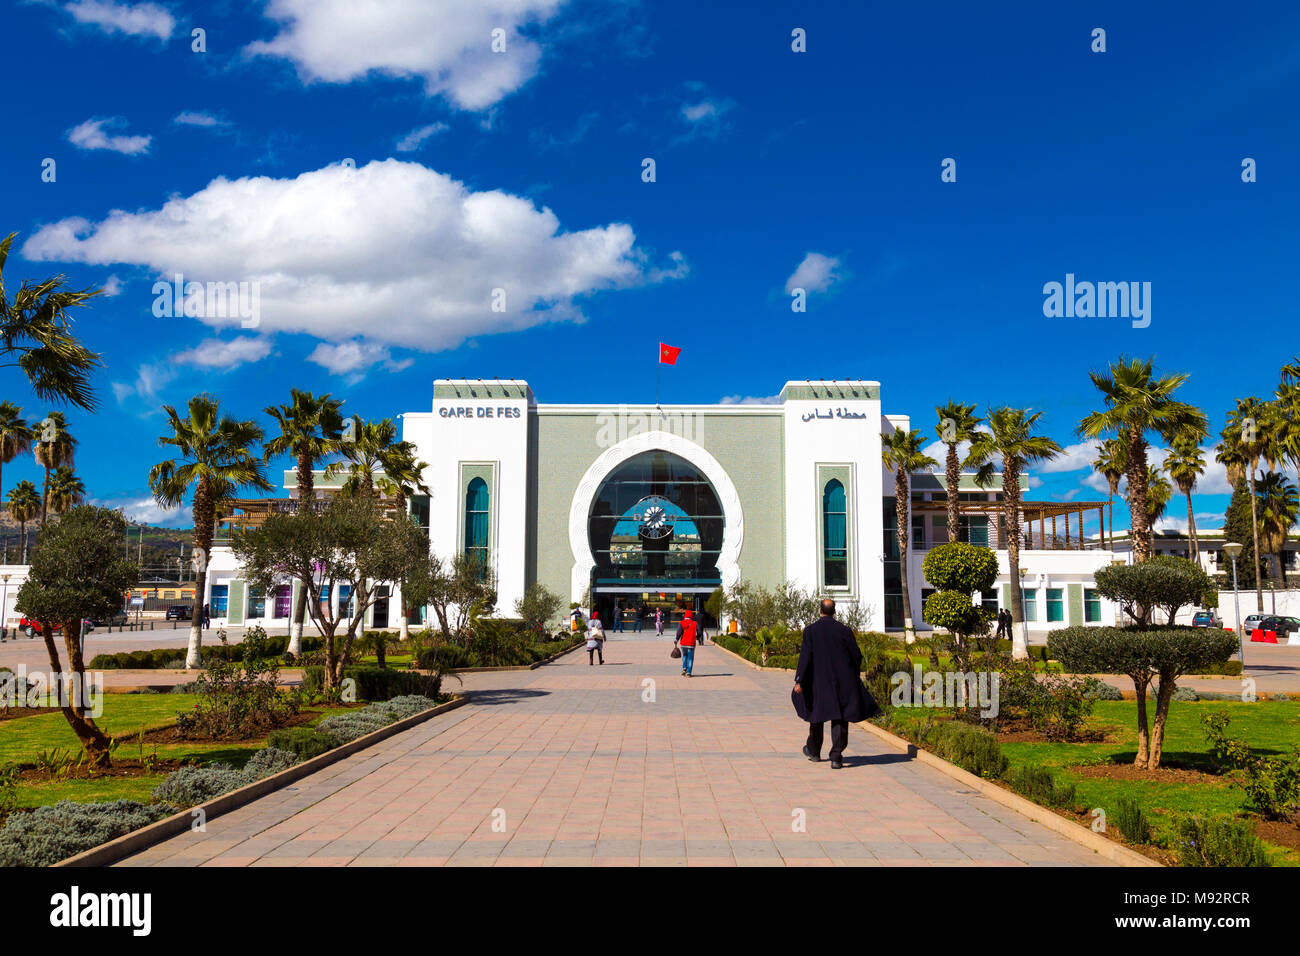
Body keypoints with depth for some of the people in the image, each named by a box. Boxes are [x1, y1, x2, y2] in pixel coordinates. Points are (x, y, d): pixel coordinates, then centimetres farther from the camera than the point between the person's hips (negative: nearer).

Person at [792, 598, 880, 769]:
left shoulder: (810, 630, -7)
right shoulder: (844, 630, -4)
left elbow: (805, 656, -13)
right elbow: (857, 655, 1)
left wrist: (799, 680, -12)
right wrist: (854, 675, 18)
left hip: (819, 680, 0)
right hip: (842, 681, 0)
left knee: (817, 712, 18)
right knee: (839, 719, 2)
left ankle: (813, 751, 33)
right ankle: (836, 757, -7)